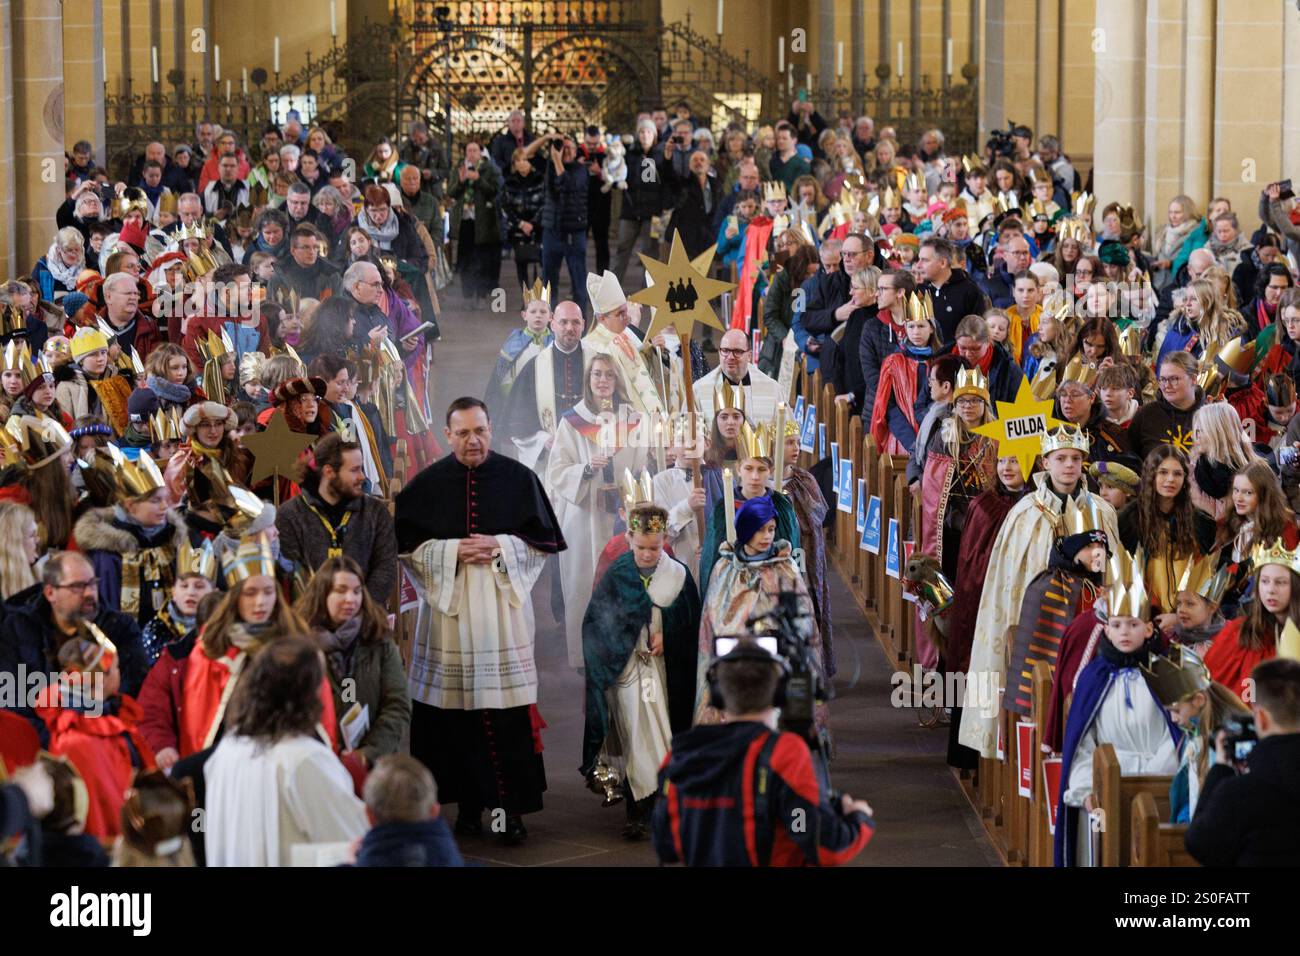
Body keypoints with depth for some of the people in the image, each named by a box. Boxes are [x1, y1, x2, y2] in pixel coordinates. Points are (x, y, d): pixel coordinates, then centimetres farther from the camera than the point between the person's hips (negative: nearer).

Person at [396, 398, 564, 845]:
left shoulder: (519, 479, 4)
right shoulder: (427, 484, 5)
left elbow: (545, 540, 6)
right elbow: (406, 545, 3)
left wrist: (501, 547, -9)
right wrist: (452, 551, -10)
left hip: (504, 606, 0)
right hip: (447, 607, 1)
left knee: (510, 712, -5)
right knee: (457, 712, -1)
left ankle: (512, 807, -1)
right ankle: (469, 803, 7)